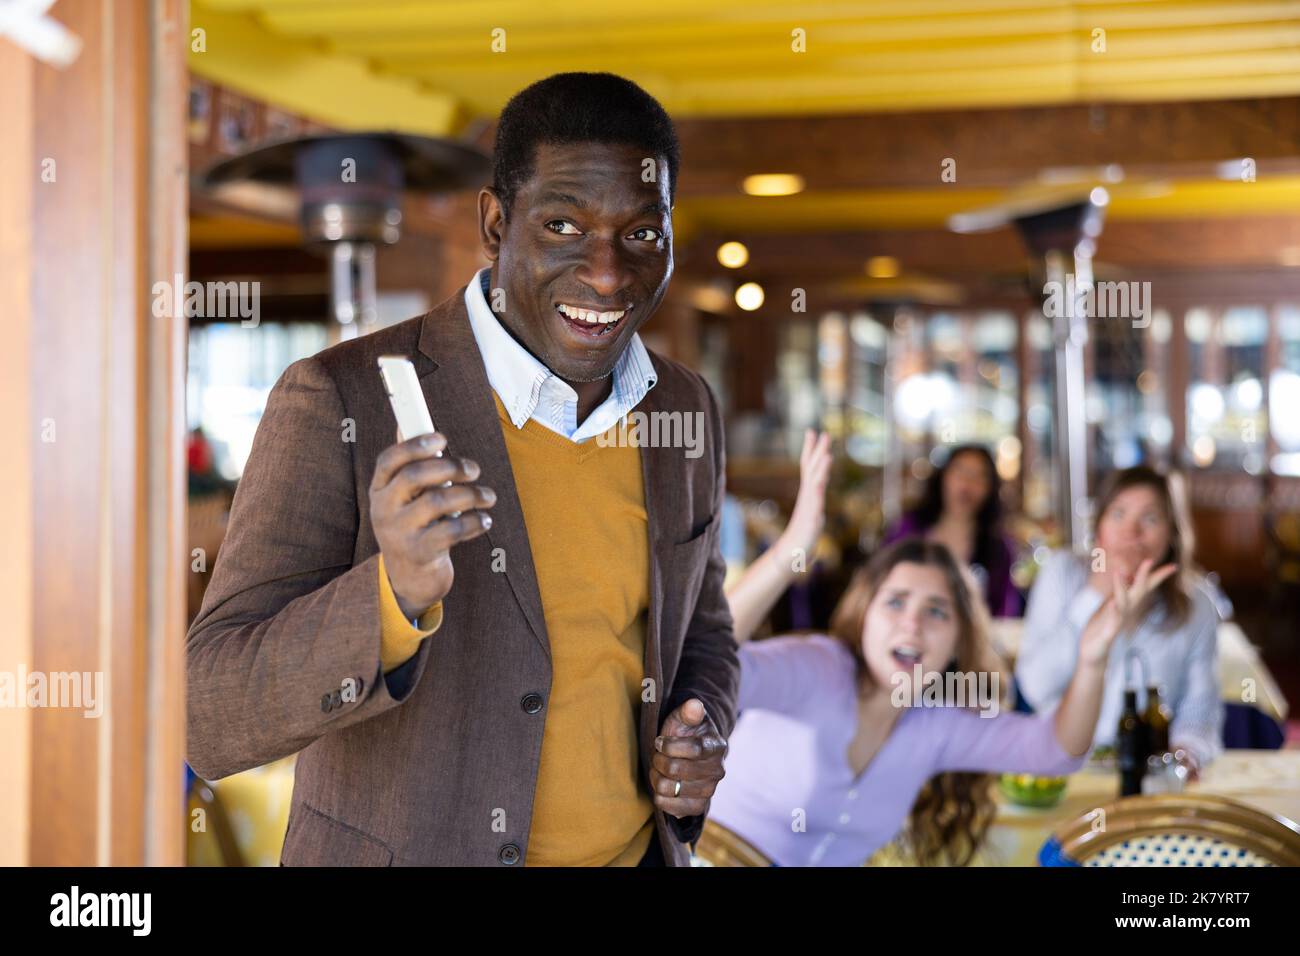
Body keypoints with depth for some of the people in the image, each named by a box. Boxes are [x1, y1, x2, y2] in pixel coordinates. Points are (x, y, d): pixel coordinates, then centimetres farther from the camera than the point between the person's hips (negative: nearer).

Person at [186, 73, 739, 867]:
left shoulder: (686, 408, -3)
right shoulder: (340, 403, -18)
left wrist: (699, 739, -9)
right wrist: (396, 593, -37)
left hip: (637, 850, 4)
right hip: (403, 850, -4)